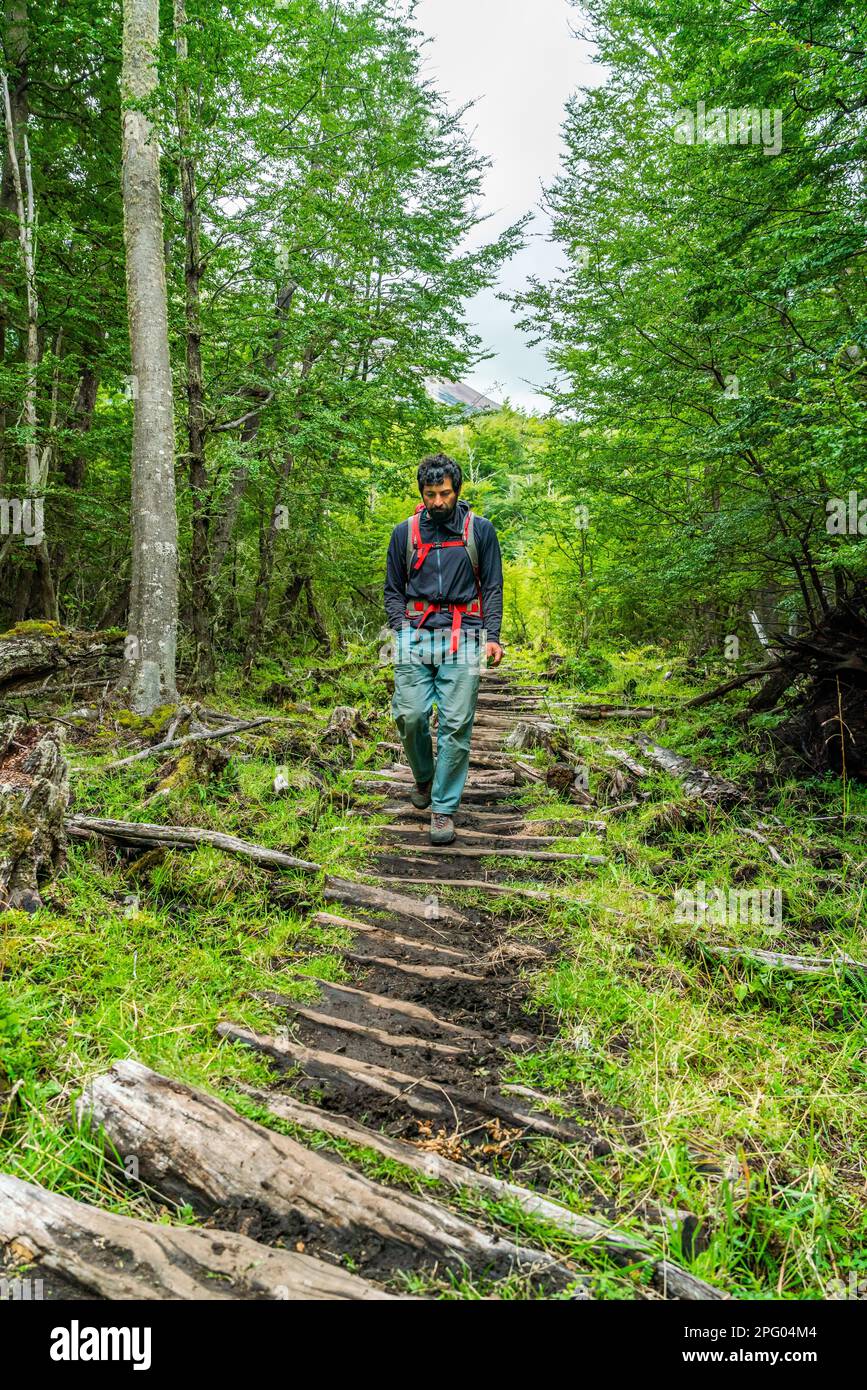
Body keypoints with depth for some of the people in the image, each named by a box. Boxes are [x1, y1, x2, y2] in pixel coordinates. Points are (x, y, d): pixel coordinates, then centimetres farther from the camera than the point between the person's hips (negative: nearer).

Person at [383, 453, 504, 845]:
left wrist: (493, 637, -3)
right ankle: (424, 778, 26)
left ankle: (444, 808, 5)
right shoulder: (405, 532, 11)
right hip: (415, 637, 2)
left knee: (456, 725, -5)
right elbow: (392, 589, 16)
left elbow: (493, 587, 8)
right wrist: (400, 631, 1)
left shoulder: (480, 530, 7)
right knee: (410, 716, -5)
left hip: (462, 638, -1)